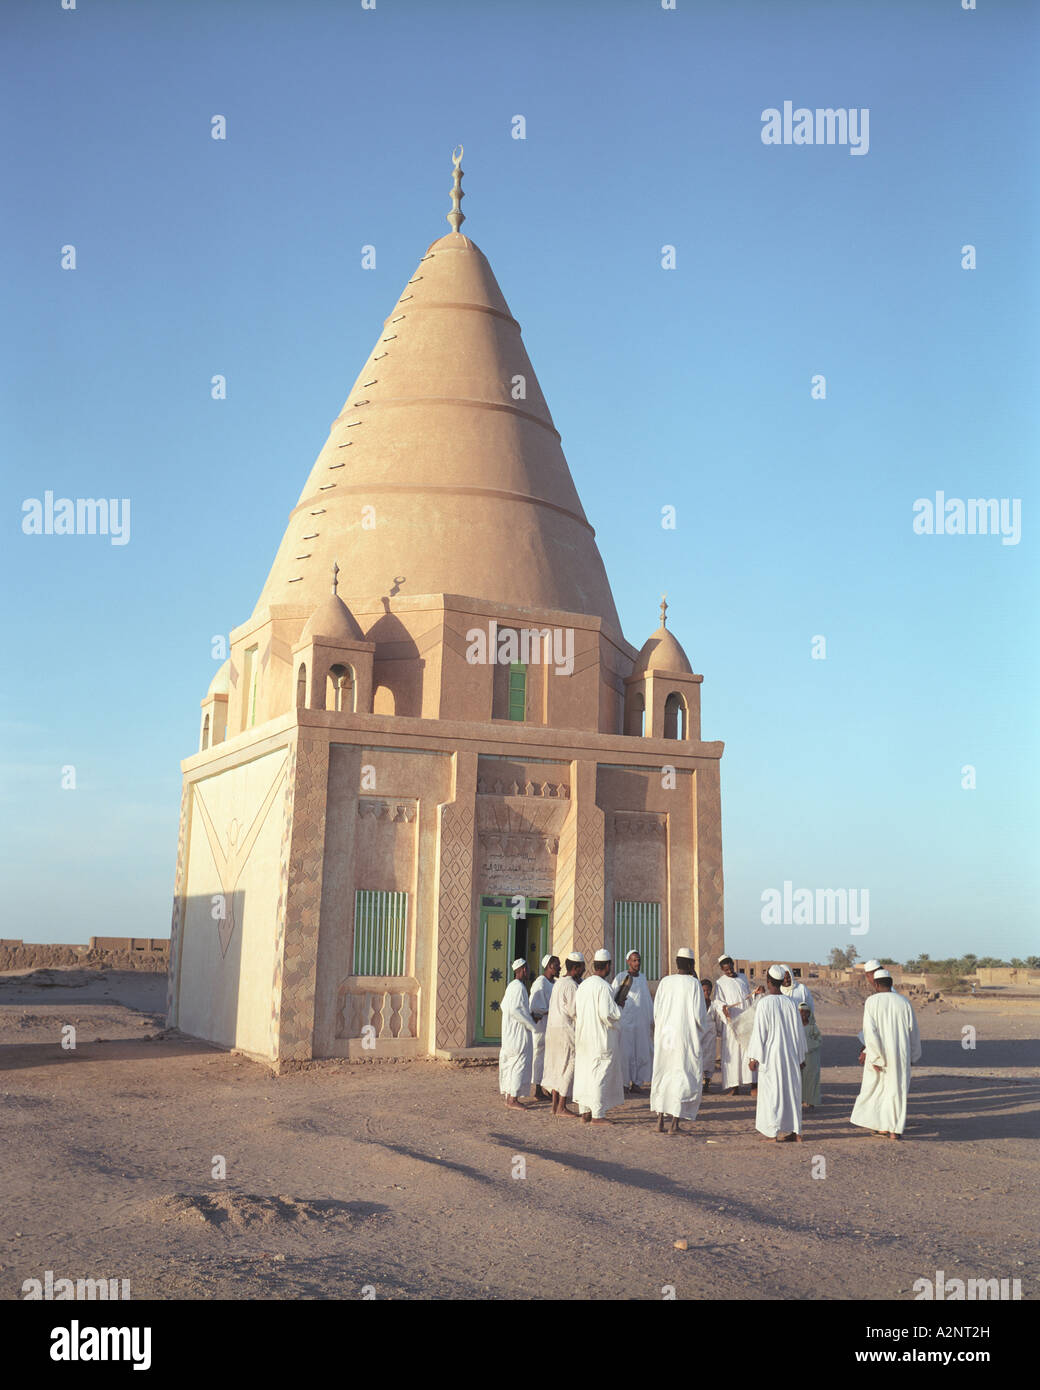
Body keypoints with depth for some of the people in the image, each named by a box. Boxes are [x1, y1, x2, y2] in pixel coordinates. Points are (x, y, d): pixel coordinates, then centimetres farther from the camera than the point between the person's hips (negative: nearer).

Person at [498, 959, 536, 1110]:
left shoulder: (511, 985, 12)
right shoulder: (518, 987, -17)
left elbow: (504, 1006, 18)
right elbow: (515, 1009, -24)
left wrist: (529, 1017, 17)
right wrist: (531, 1024, -14)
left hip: (510, 1032, 10)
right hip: (518, 1031, -10)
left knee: (511, 1064, 13)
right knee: (519, 1064, -7)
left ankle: (510, 1097, 18)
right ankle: (513, 1100, -5)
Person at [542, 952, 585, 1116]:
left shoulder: (558, 983, 14)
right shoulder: (572, 986, -14)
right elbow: (574, 1012, -18)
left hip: (552, 1028, 9)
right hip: (566, 1029, -9)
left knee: (556, 1066, 12)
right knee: (569, 1067, -3)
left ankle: (555, 1104, 16)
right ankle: (561, 1107, -2)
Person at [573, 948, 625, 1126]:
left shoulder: (583, 985, 7)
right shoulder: (603, 986, -17)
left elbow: (575, 1011, 13)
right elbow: (607, 1014, -21)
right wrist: (619, 1006, -4)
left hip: (583, 1037, 8)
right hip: (601, 1039, -8)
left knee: (584, 1073, 12)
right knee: (599, 1075, -2)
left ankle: (585, 1112, 17)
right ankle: (597, 1115, 0)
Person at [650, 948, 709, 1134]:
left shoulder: (665, 982, 1)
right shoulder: (694, 983, -8)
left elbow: (656, 1011, 2)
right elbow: (698, 1014, -11)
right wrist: (704, 1031, 8)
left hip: (664, 1035, 3)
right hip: (686, 1036, -3)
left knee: (663, 1076, 13)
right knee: (683, 1077, 5)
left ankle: (660, 1121, 12)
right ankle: (674, 1123, 1)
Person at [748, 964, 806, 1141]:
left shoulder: (764, 1003, -12)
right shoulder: (791, 1004, 0)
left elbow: (759, 1032, -13)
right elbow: (799, 1032, 6)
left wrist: (753, 1057, -7)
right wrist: (801, 1057, 15)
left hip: (770, 1055, -4)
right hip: (790, 1054, 4)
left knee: (771, 1090, 4)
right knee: (790, 1089, 11)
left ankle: (772, 1130, 7)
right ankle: (794, 1130, 12)